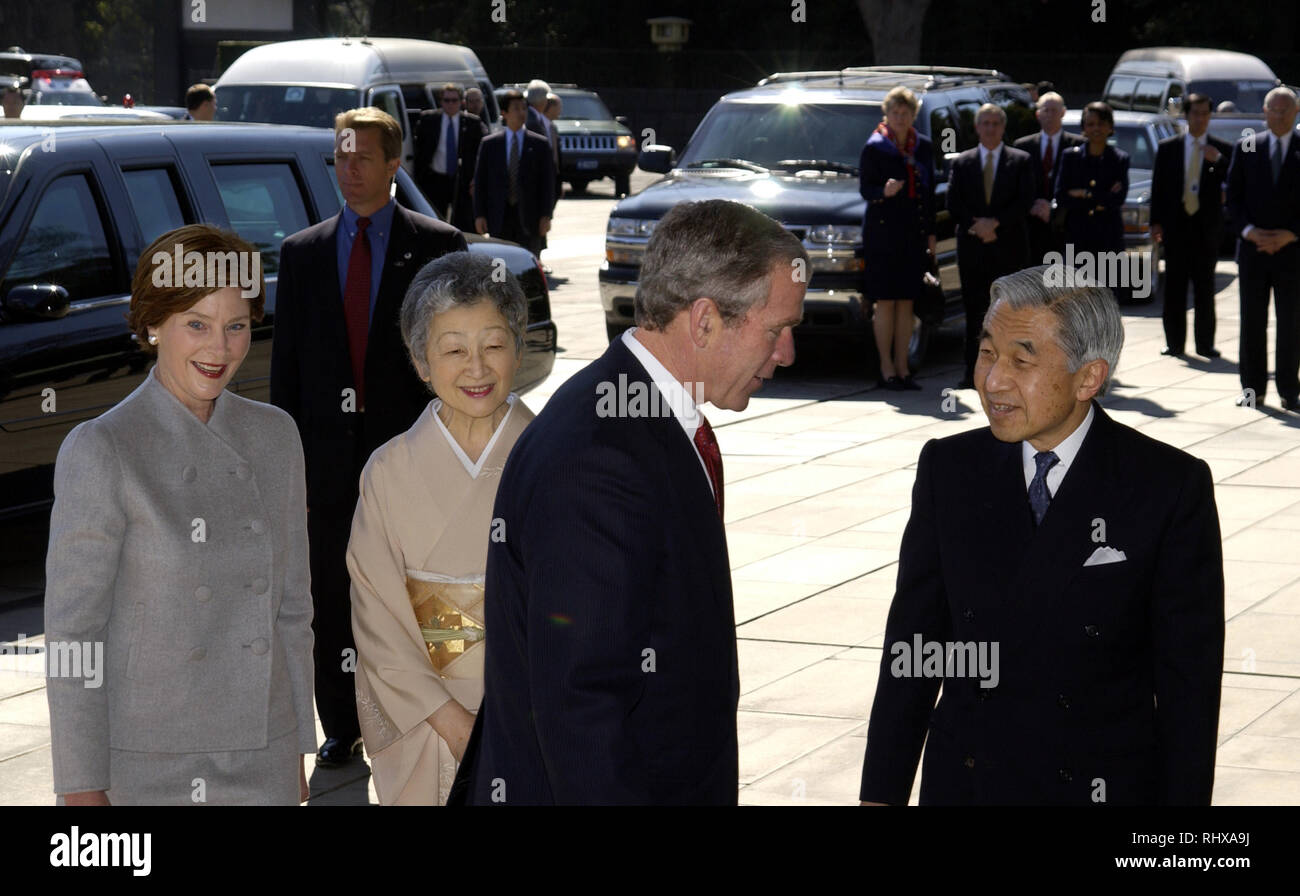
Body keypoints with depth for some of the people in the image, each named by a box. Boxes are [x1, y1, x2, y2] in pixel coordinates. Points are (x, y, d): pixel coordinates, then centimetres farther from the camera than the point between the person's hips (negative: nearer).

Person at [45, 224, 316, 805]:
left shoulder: (275, 437, 5)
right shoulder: (100, 452, -11)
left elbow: (291, 606, 11)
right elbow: (72, 633, -10)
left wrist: (297, 753, 11)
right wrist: (82, 788, -11)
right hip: (145, 771, -4)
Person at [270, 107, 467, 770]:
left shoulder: (437, 246, 1)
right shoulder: (302, 252, 9)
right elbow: (286, 358, 9)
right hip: (328, 451, 3)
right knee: (331, 599, 8)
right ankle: (341, 728, 18)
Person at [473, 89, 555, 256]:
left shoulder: (540, 144, 4)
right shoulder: (489, 144, 5)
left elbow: (547, 182, 2)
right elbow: (480, 181, 5)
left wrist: (545, 216, -6)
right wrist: (479, 215, -3)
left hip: (528, 217, -1)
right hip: (499, 217, 1)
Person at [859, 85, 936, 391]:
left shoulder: (924, 147, 12)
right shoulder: (874, 147, -2)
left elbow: (929, 191, 15)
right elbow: (864, 188, -4)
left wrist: (931, 234, 12)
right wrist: (884, 192, -26)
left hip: (914, 232, 5)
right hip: (883, 231, -5)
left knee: (907, 302, 6)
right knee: (885, 302, -3)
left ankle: (902, 368, 11)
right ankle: (887, 369, 1)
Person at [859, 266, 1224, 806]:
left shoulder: (1172, 487, -9)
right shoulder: (948, 469, 0)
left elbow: (1189, 678, -8)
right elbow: (910, 646, 2)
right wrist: (881, 795, 0)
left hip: (1106, 787, -2)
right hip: (962, 782, 3)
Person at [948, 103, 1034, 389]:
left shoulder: (1020, 161, 6)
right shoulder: (962, 162, 10)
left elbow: (1025, 201, -3)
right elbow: (953, 204, 4)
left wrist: (995, 223, -14)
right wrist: (978, 228, -10)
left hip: (1009, 248, -1)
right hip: (972, 249, 1)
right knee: (974, 312, 2)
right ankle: (972, 372, 4)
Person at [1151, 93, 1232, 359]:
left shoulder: (1222, 150, 4)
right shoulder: (1168, 148, 6)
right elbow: (1158, 187, 6)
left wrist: (1218, 160, -19)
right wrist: (1156, 222, 0)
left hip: (1206, 226, -1)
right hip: (1176, 225, 1)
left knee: (1205, 288, 3)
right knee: (1174, 288, 3)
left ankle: (1205, 343, 8)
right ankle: (1174, 342, 8)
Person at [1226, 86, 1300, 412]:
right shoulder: (1246, 148, 7)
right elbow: (1233, 196, 6)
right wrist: (1248, 231, -9)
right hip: (1252, 249, 2)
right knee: (1252, 321, 4)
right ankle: (1253, 388, 11)